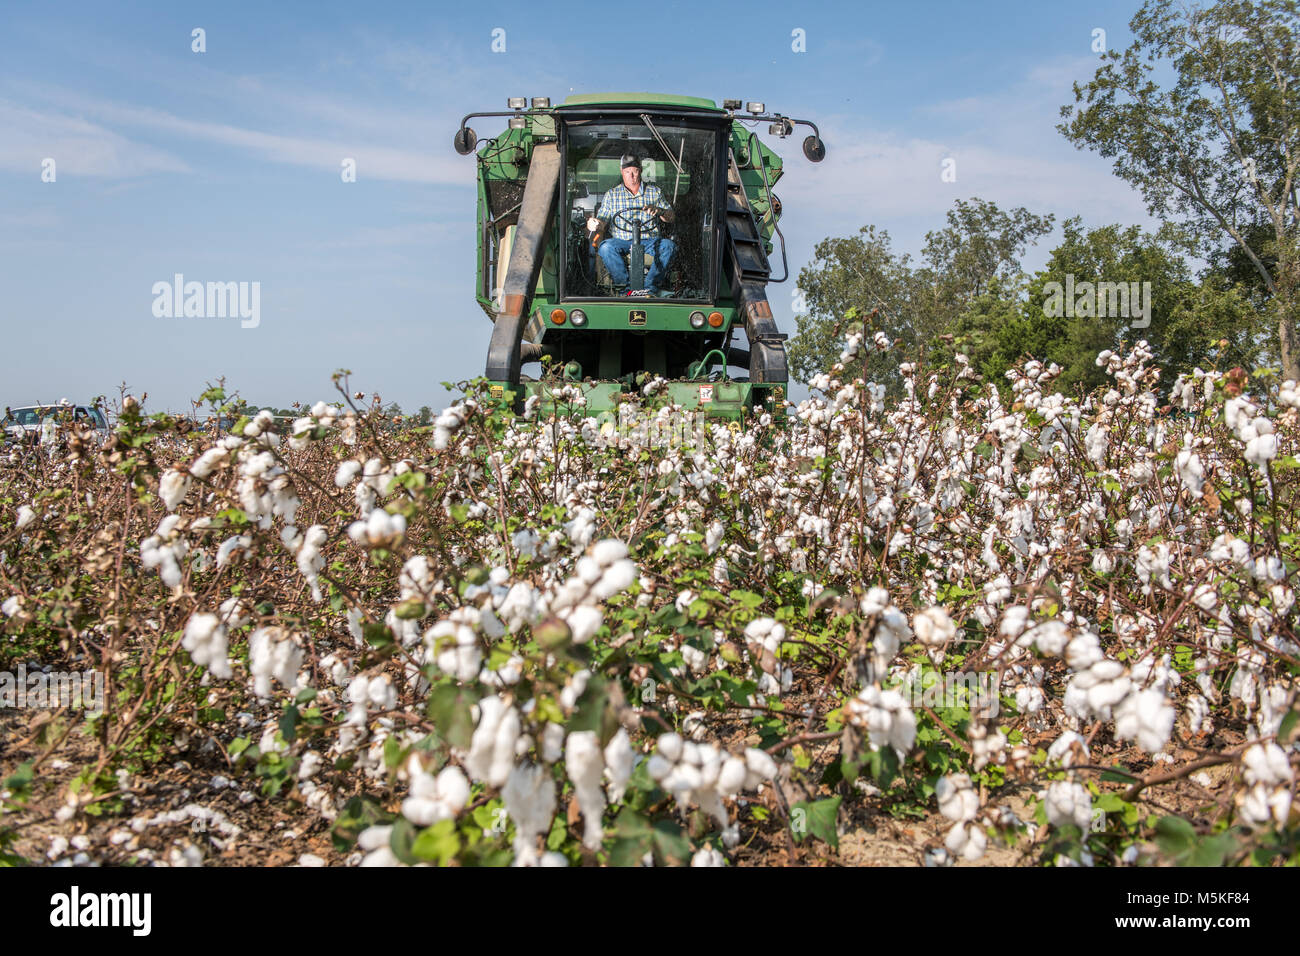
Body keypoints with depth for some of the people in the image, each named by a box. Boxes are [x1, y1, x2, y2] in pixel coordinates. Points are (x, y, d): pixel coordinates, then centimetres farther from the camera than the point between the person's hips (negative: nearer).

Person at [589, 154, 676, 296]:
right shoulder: (612, 195, 13)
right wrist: (595, 225, -20)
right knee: (605, 246, -32)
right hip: (622, 241, 0)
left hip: (649, 241, 0)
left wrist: (659, 211, -16)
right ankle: (625, 285, -27)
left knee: (669, 246, -31)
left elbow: (670, 217, 7)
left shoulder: (655, 192, 12)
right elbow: (603, 220, 6)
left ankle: (650, 286, -28)